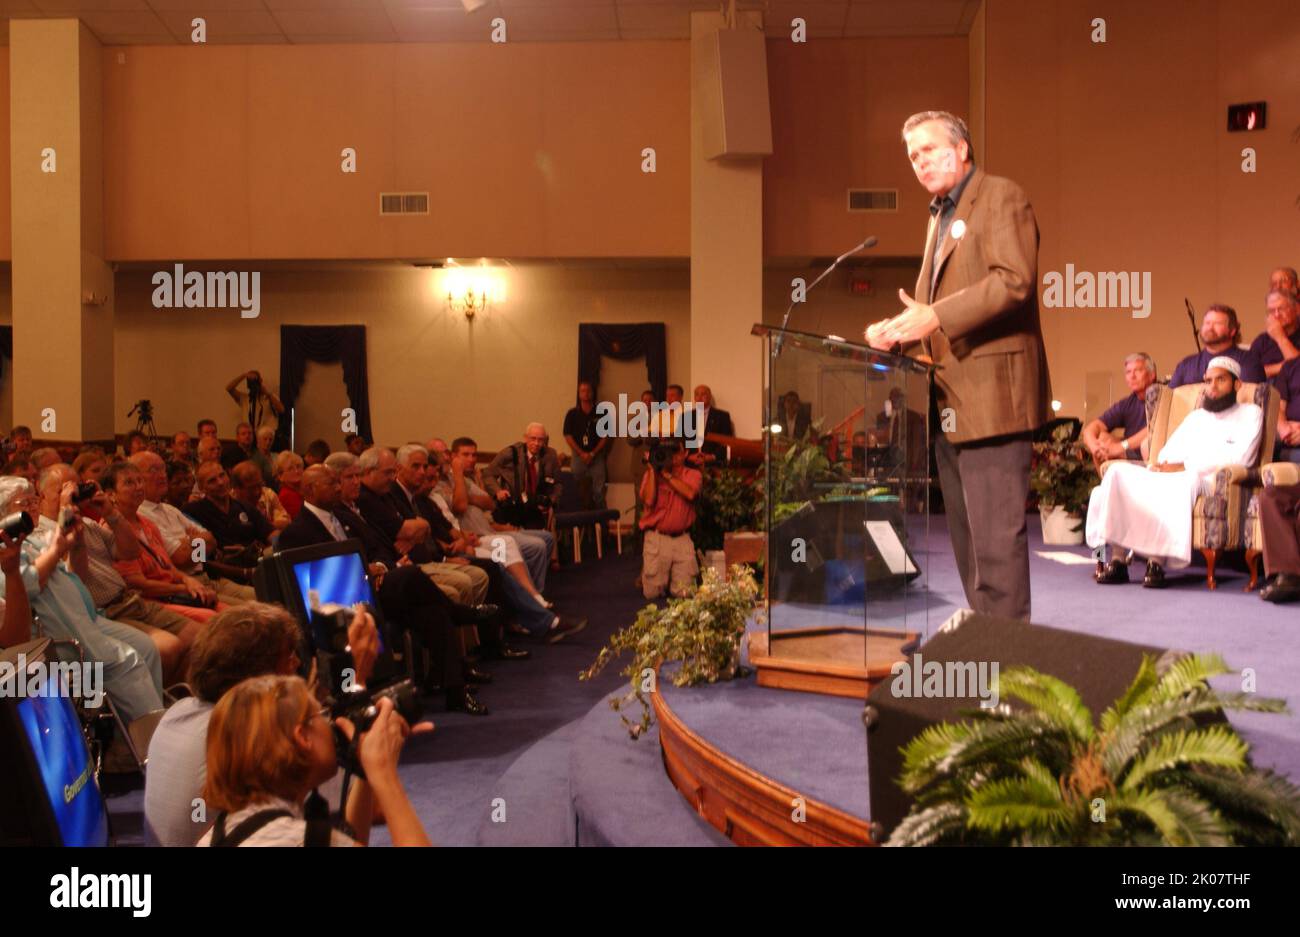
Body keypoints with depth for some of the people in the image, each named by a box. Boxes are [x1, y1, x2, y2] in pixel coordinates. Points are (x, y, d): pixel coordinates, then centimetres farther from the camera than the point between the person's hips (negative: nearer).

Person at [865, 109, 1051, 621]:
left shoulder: (1001, 196, -4)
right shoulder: (941, 215, 24)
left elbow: (1014, 280, -18)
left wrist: (935, 317, -22)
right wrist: (900, 329, 7)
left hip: (991, 394, -9)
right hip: (950, 402, 10)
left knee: (995, 536, -9)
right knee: (966, 537, 13)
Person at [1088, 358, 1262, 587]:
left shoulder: (1249, 413, 14)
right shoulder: (1197, 415, 32)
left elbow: (1239, 456, -4)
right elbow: (1169, 451, 21)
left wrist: (1185, 466, -12)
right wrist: (1159, 466, -5)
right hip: (1168, 475, 5)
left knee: (1185, 479, -41)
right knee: (1120, 472, -22)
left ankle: (1157, 561, -42)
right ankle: (1118, 558, -31)